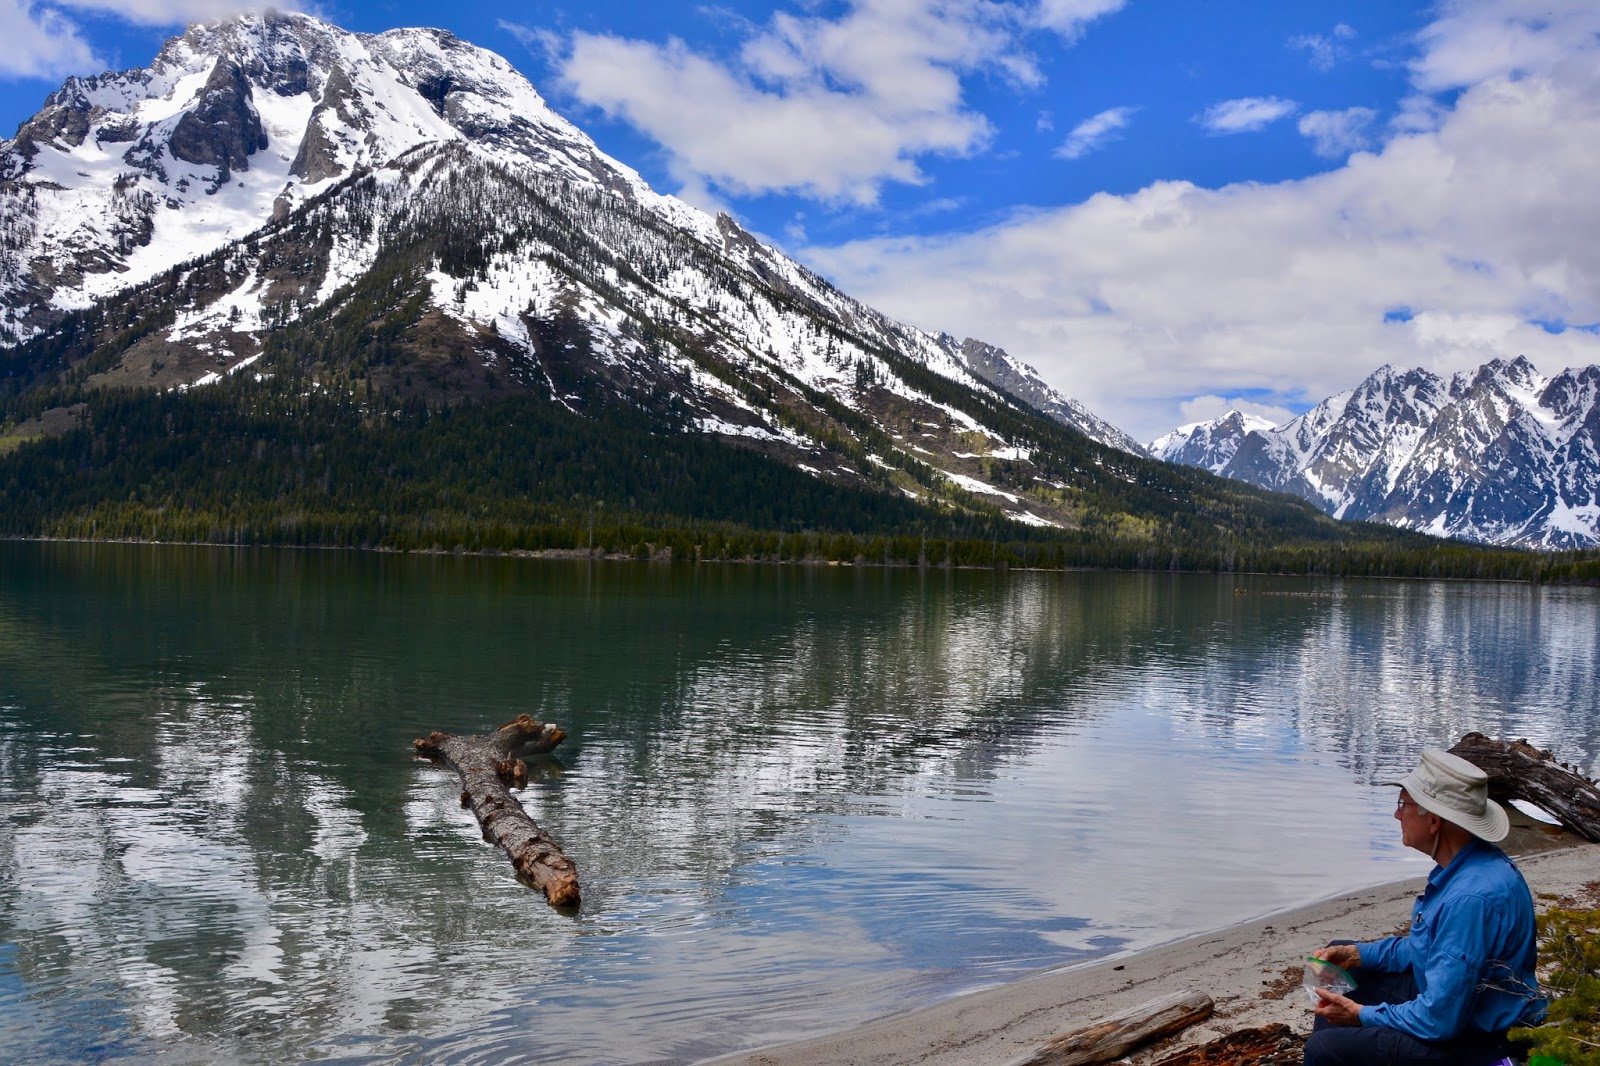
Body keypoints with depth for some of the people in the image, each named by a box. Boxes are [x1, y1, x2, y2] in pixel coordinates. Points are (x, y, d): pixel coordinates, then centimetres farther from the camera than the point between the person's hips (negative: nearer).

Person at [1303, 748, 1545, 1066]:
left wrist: (1362, 1015, -15)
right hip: (1447, 995, 10)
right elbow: (1425, 946, 15)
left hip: (1469, 1040, -10)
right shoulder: (1463, 865, -1)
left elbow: (1438, 1019, -28)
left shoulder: (1472, 897, -32)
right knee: (1338, 965, 18)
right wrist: (1357, 954, 6)